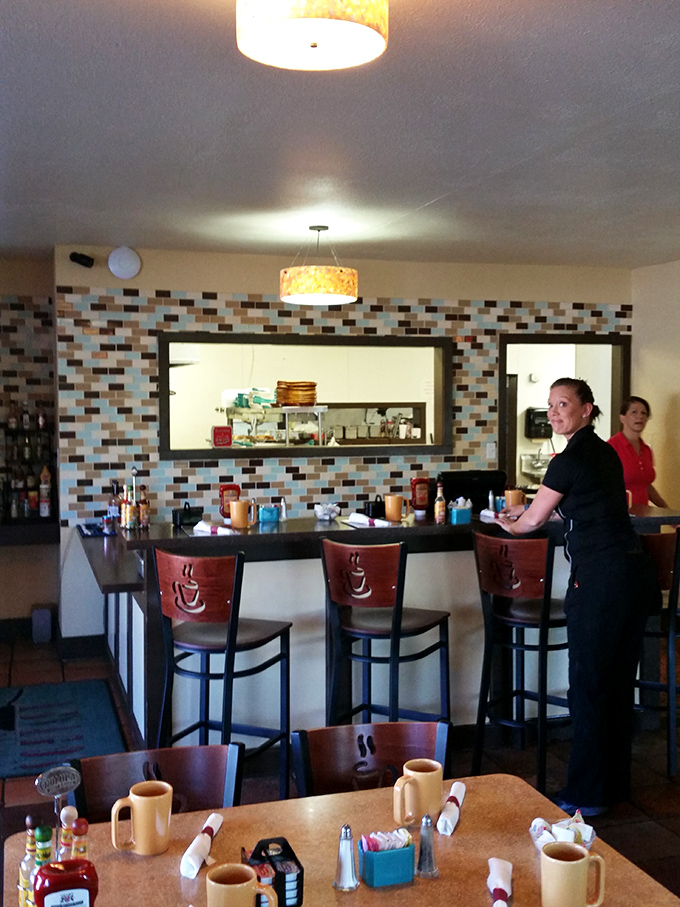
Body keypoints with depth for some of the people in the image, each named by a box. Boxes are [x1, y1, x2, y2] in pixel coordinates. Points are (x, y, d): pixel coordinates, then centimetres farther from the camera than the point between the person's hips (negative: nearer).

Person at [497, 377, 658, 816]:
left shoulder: (570, 460, -11)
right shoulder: (607, 452, 15)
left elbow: (532, 521, -1)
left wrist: (509, 523, 22)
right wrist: (526, 510, 36)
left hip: (599, 578, -9)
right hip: (635, 571, 9)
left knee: (589, 684, 1)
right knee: (620, 681, 15)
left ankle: (587, 793, 10)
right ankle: (616, 783, 26)